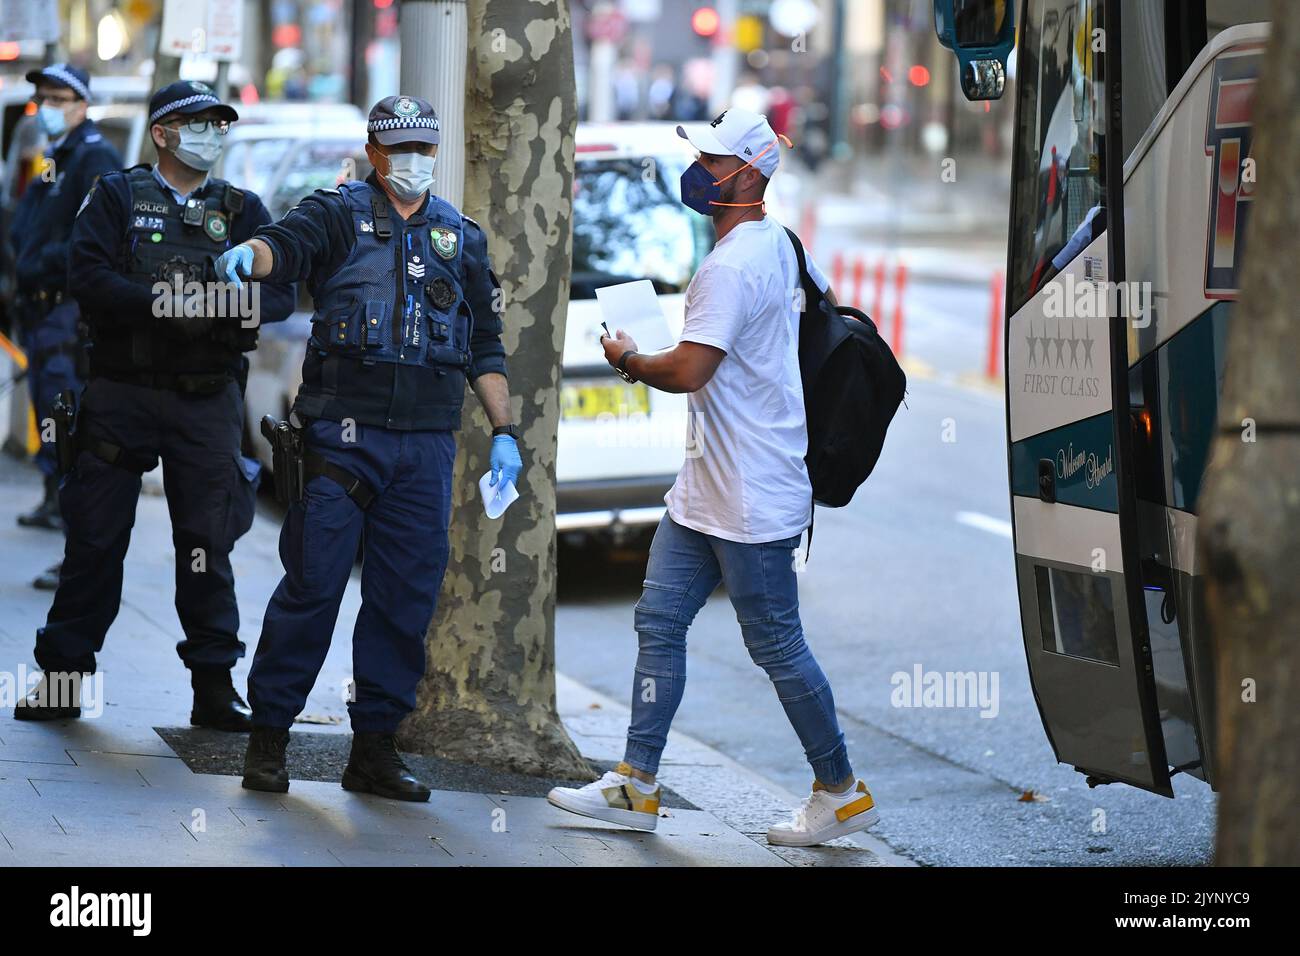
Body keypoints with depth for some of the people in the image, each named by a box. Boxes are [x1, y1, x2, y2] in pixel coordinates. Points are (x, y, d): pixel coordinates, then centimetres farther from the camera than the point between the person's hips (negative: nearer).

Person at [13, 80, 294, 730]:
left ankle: (215, 687, 9)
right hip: (122, 390, -1)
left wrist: (220, 304, -19)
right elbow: (86, 275, -9)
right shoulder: (117, 196, 5)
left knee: (208, 541, 2)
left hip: (207, 399, 2)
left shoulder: (242, 210, 10)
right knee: (95, 537, 3)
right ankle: (61, 674, 12)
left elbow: (281, 292, -1)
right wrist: (161, 302, -21)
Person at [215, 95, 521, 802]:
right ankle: (267, 736, 5)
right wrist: (251, 255, -40)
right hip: (343, 432, -4)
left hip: (425, 444, 4)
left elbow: (486, 347, 19)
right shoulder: (341, 213, 4)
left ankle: (375, 747, 12)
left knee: (408, 594, 4)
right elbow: (288, 244, -17)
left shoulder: (463, 239, 17)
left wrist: (503, 433, 11)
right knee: (312, 583, -5)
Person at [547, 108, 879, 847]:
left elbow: (688, 371, -25)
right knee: (659, 622, 8)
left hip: (752, 501, -11)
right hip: (705, 490, 11)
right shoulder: (779, 244, 12)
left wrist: (627, 359, -7)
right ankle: (636, 785, 10)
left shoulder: (731, 267, -20)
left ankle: (842, 792, 11)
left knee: (777, 646, -2)